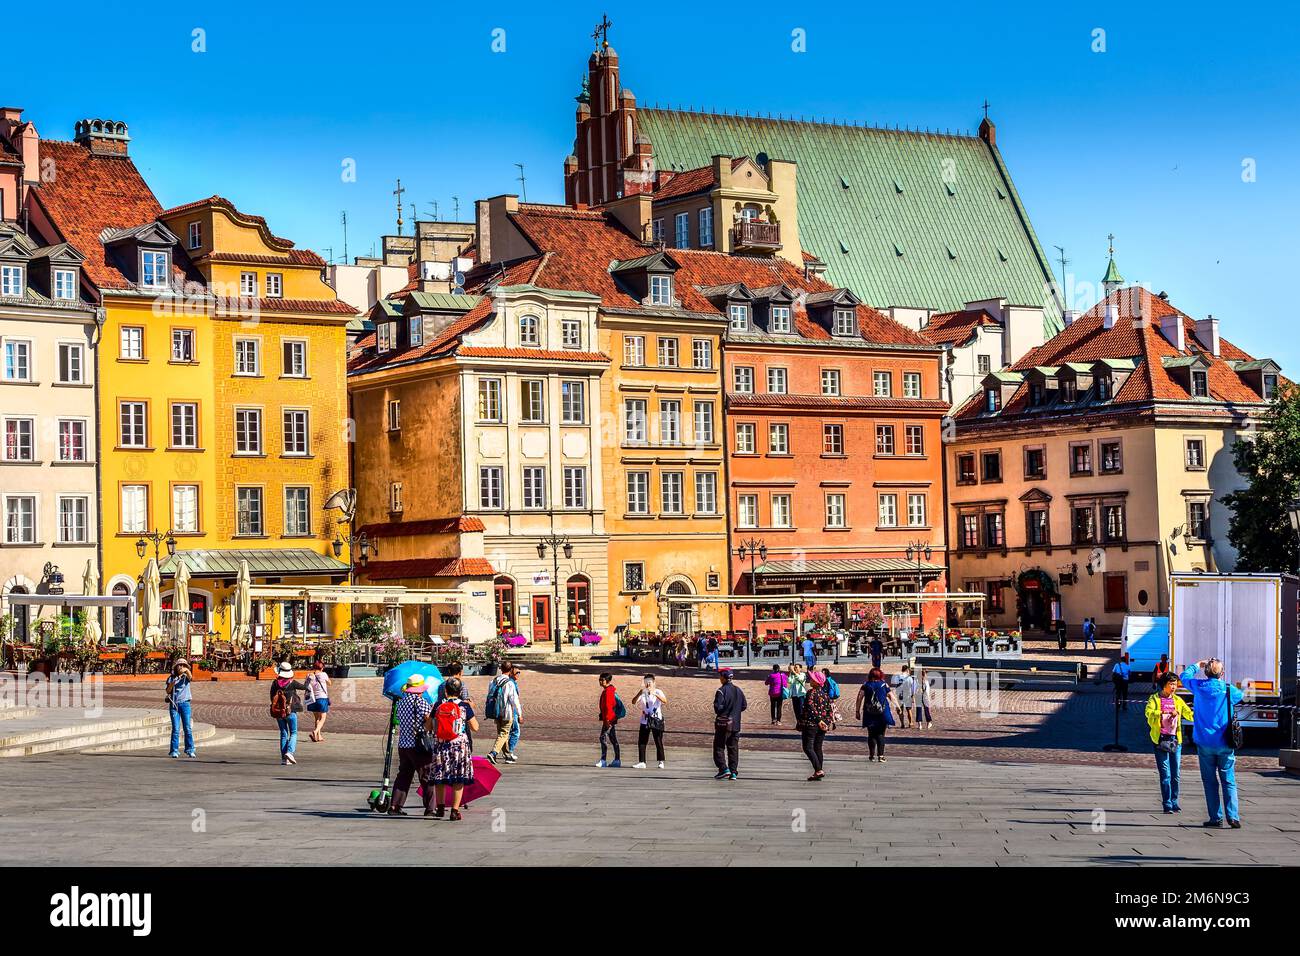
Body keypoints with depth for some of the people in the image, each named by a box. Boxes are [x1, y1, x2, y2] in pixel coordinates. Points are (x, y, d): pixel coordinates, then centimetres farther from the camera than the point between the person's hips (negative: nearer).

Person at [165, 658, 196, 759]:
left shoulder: (186, 677, 7)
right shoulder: (171, 678, 9)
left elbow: (191, 678, -17)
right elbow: (168, 691, 4)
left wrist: (187, 670, -36)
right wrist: (171, 684, -15)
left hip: (185, 704, 0)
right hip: (174, 705, 0)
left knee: (188, 728, -2)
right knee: (175, 729, -3)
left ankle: (190, 750, 3)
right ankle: (174, 751, 0)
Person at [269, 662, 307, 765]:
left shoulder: (275, 683, -3)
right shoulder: (292, 683, -10)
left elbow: (272, 697, 0)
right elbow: (304, 687, 3)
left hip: (278, 712, 3)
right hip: (291, 712, -3)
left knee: (283, 734, 11)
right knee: (293, 733, 8)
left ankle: (283, 758, 8)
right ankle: (289, 751, -16)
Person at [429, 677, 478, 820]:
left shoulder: (438, 706, 0)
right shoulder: (464, 706, -5)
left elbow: (429, 727, 7)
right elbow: (475, 727, 0)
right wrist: (471, 710, 12)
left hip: (440, 745, 2)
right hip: (459, 745, -2)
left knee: (439, 777, 15)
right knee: (459, 779, 3)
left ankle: (440, 807, 23)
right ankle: (455, 810, 0)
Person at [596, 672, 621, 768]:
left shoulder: (607, 691, -15)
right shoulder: (612, 690, 16)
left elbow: (608, 706, -21)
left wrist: (607, 719, -24)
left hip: (609, 719, -10)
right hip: (613, 719, 10)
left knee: (603, 738, -9)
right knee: (613, 739, 12)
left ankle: (603, 760, -10)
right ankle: (617, 760, 14)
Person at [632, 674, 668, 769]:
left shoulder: (658, 692, -4)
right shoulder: (642, 693, 5)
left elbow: (665, 701, -24)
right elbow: (633, 702, -10)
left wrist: (654, 694, -37)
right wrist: (639, 693, -27)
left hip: (657, 721, -3)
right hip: (645, 721, 3)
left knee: (658, 741, -1)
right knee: (641, 742, -2)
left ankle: (661, 762, 8)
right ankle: (642, 762, 2)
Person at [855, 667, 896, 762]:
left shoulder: (866, 685, 2)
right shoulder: (884, 685, 1)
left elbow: (860, 697, -3)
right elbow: (891, 697, 4)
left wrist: (858, 710, 1)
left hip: (869, 714, 1)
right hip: (882, 713, -1)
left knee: (871, 734, 9)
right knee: (880, 734, 2)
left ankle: (871, 754, 9)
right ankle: (881, 754, -6)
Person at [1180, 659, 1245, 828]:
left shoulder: (1199, 686, -2)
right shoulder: (1228, 689, -3)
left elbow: (1184, 676, 18)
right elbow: (1240, 695, 21)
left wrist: (1197, 664, 32)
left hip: (1204, 743, 0)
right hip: (1225, 744, 0)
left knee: (1210, 781, 5)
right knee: (1229, 781, 2)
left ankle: (1216, 817, 3)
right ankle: (1233, 816, -8)